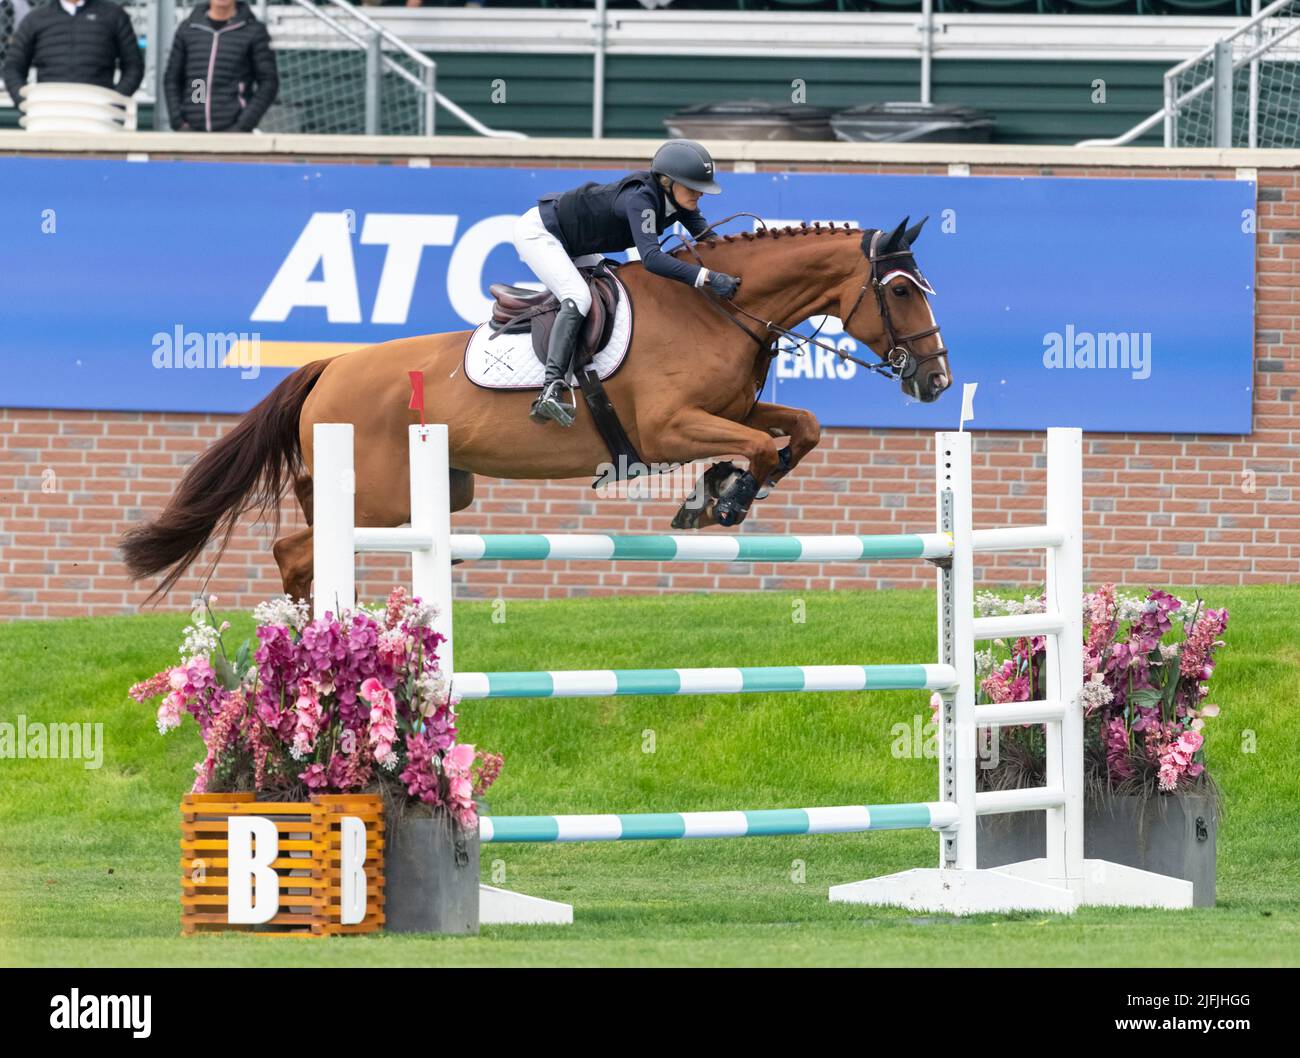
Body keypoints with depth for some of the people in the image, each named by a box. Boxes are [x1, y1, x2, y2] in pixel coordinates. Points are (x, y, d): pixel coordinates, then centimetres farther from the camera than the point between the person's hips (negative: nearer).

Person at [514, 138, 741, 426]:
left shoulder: (678, 200, -8)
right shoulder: (640, 198, -34)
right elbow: (651, 257, -46)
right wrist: (707, 277, -54)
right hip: (538, 232, -10)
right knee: (578, 297, -28)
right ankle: (551, 388, -40)